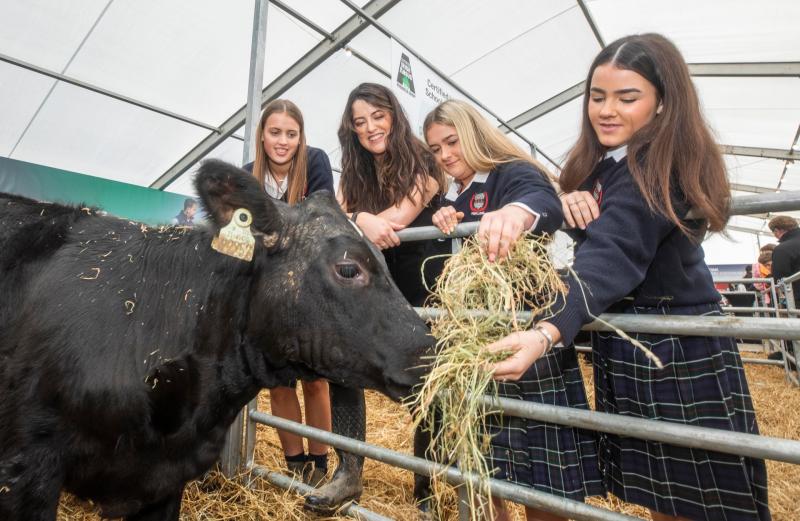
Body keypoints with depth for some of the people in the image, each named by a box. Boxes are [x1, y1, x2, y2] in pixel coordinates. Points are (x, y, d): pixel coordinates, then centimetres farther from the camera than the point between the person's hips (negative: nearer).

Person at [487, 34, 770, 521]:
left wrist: (546, 334, -47)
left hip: (677, 353, -8)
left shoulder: (659, 167, -19)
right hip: (624, 349, 8)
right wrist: (570, 200, -15)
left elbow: (612, 257, -34)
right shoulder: (601, 162, 9)